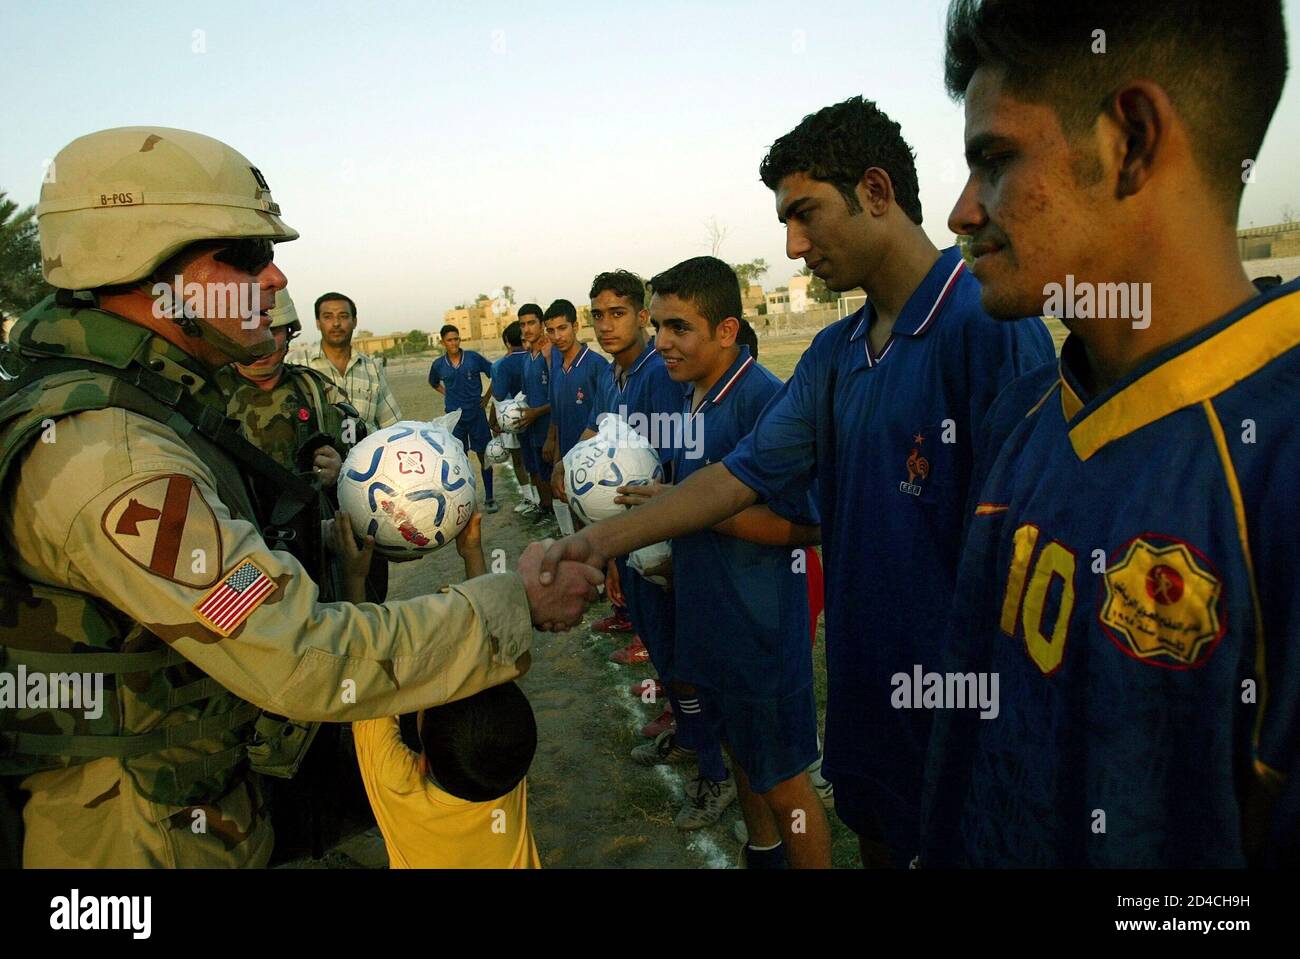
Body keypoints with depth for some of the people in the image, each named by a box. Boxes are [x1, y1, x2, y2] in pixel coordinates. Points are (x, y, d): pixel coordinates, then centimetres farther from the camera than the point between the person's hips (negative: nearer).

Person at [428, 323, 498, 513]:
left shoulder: (473, 357, -6)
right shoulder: (438, 365, 0)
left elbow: (495, 375, 3)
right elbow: (433, 382, 21)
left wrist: (487, 396, 2)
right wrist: (448, 394, 8)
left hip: (477, 414, -1)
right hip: (455, 417, 1)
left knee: (484, 456, 5)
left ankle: (489, 498, 15)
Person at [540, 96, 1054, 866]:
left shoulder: (990, 326, -19)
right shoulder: (834, 354, 6)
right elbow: (745, 474, 5)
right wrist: (605, 540, 1)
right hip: (862, 683, 8)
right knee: (876, 836, 24)